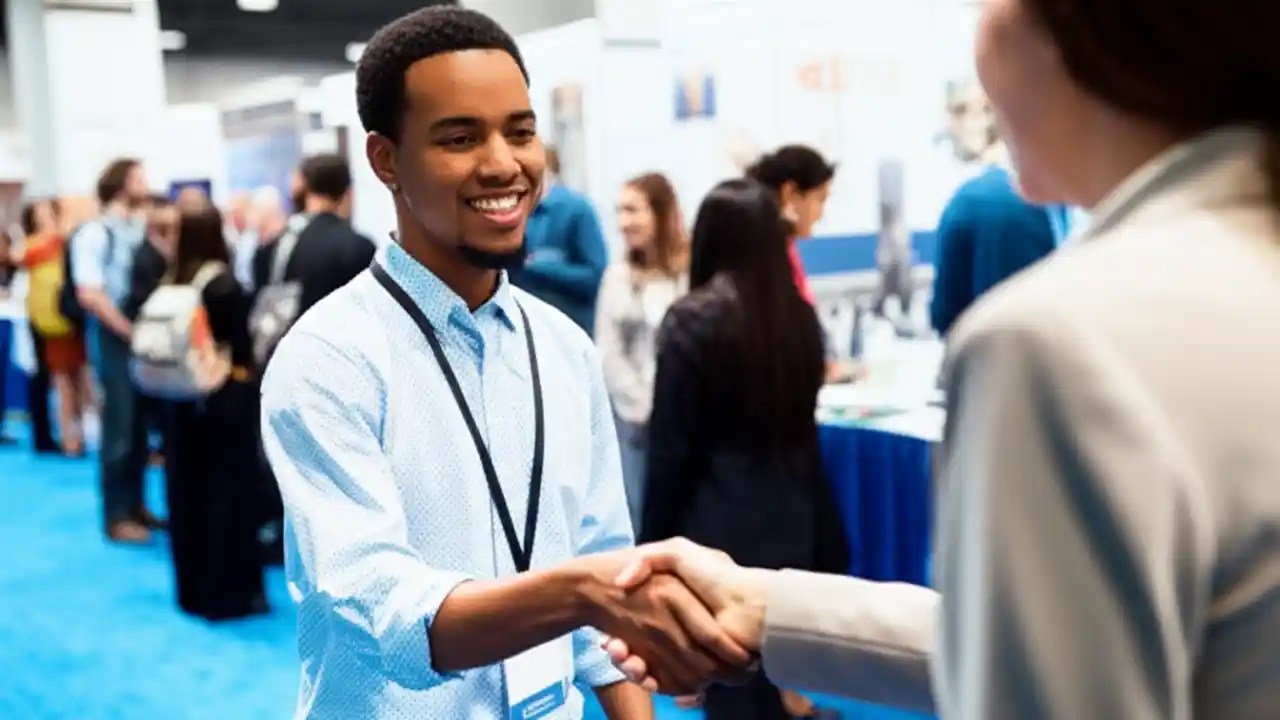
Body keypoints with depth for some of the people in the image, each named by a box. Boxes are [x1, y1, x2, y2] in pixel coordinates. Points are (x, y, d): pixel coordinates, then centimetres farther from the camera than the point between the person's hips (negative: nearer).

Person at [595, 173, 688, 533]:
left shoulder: (692, 274, -8)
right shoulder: (617, 276, 10)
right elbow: (608, 353, 8)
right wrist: (644, 406, -1)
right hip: (632, 418, 4)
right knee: (635, 522, 6)